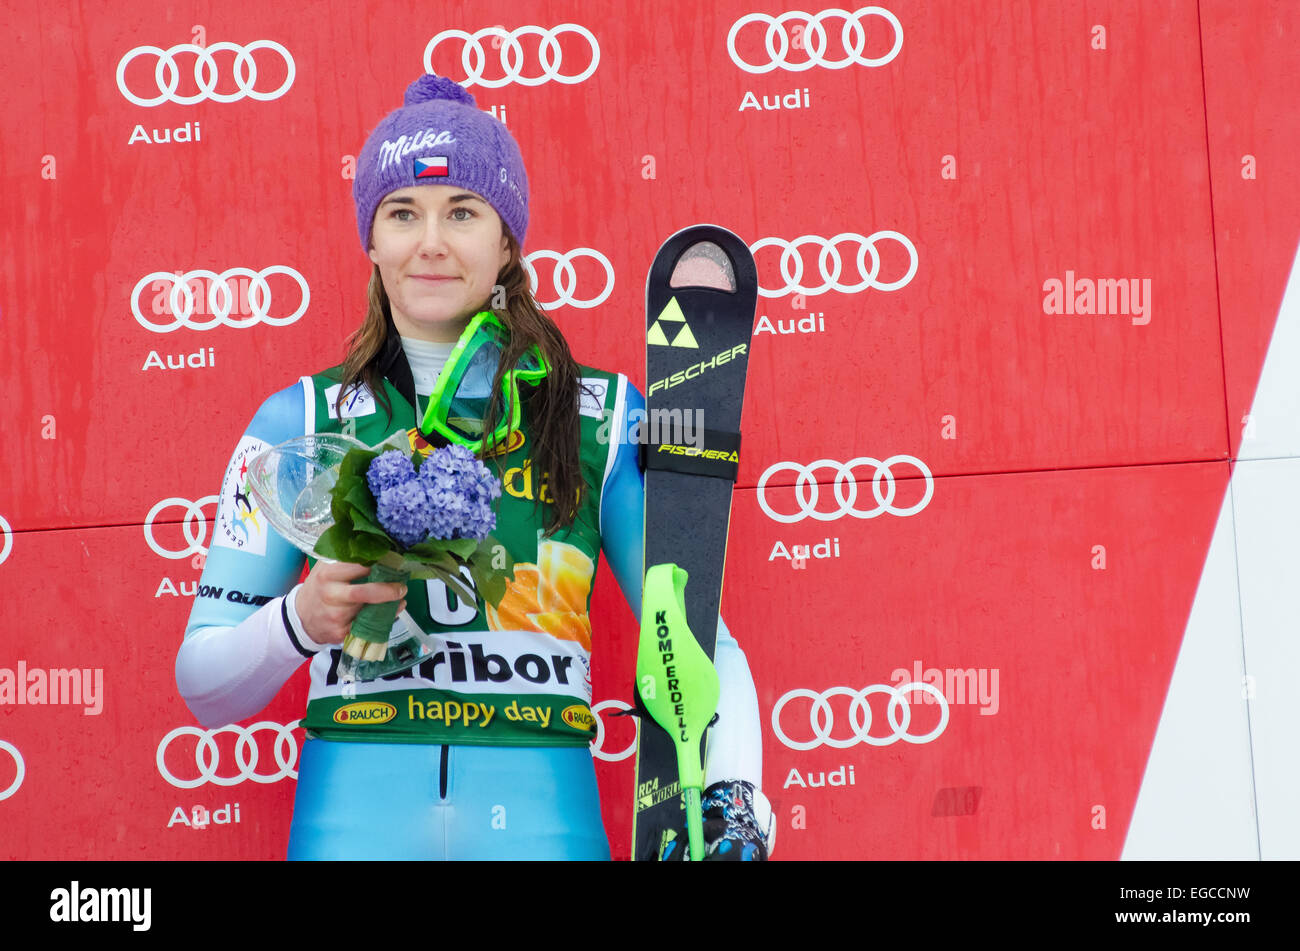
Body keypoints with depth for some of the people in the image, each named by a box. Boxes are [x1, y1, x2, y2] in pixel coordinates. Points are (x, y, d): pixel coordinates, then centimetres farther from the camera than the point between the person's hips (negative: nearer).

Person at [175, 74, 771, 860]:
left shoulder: (607, 419, 5)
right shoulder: (302, 420, 5)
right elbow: (205, 690, 5)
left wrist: (734, 798, -13)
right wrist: (299, 621, -15)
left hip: (544, 821, 0)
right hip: (351, 821, 0)